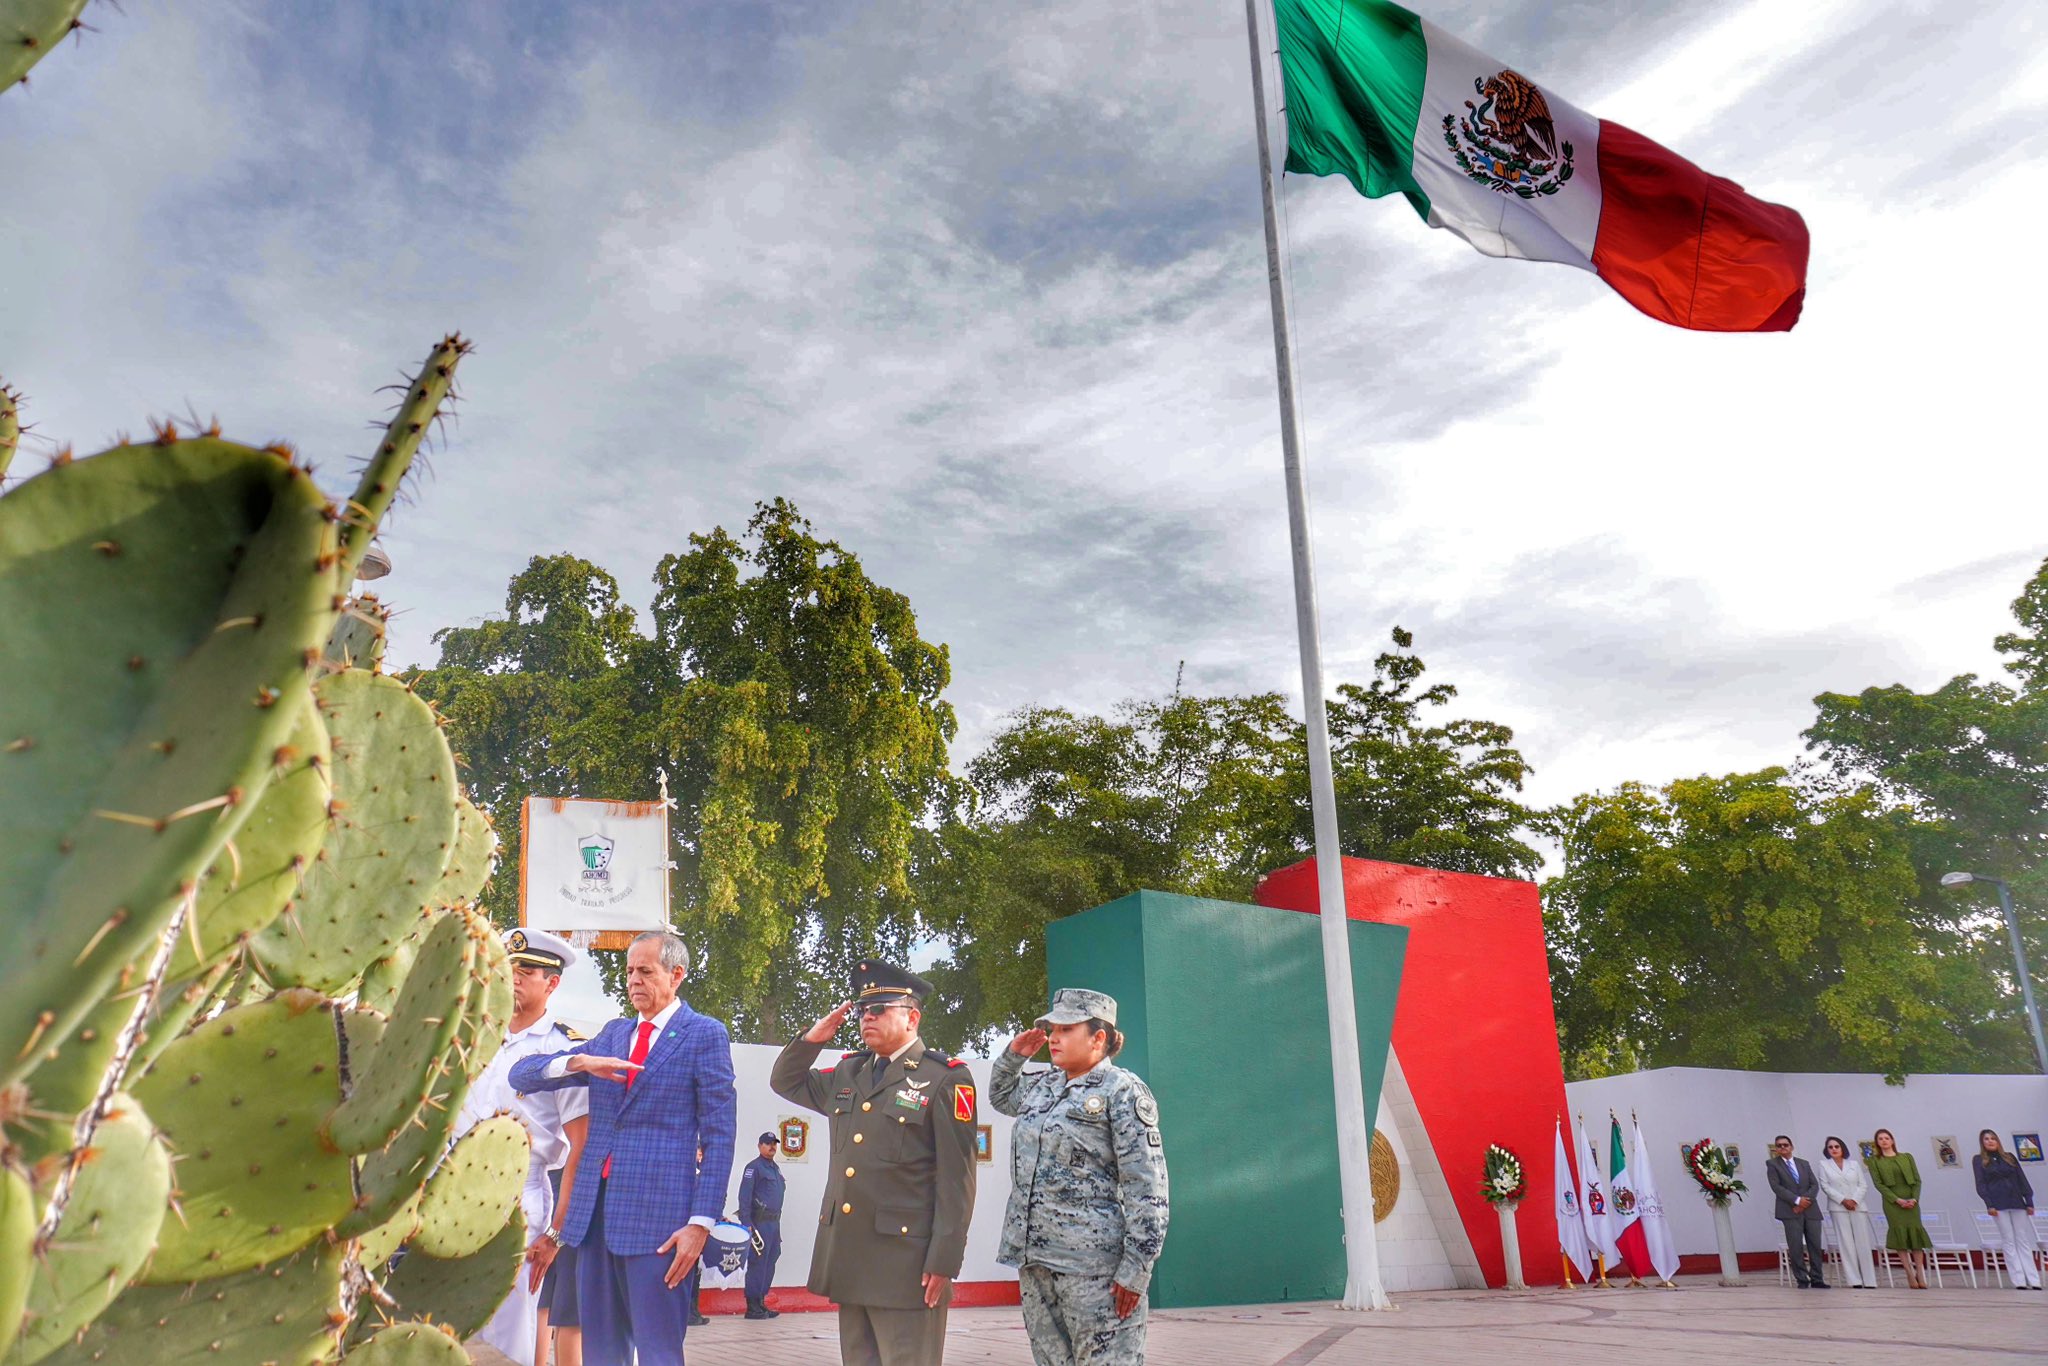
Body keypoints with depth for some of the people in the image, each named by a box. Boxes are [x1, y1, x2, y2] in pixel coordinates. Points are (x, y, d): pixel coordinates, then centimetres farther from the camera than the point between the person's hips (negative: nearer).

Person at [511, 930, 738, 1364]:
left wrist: (701, 1222, -12)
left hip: (657, 1213, -6)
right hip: (594, 1210, 6)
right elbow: (521, 1074, 12)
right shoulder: (613, 1033, 17)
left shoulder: (705, 1034, 1)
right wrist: (578, 1061, -9)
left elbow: (718, 1134, -4)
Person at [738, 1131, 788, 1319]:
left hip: (774, 1222, 9)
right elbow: (744, 1197, -13)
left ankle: (761, 1303, 18)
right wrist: (747, 1224, -18)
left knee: (769, 1263, 11)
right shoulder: (754, 1167, -8)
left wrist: (777, 1223, 18)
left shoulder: (775, 1168, 18)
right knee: (757, 1264, -6)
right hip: (760, 1223, -9)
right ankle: (753, 1308, -1)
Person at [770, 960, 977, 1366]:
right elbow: (785, 1081, 28)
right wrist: (814, 1038, 9)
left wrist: (943, 1261, -14)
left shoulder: (945, 1077, -6)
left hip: (906, 1265, -7)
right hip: (848, 1259, 7)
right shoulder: (848, 1073, 14)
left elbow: (956, 1178, -10)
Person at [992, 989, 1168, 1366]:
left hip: (1092, 1264, -7)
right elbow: (1001, 1096, 37)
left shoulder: (1122, 1091, -7)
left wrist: (1136, 1270, -16)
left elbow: (1146, 1189, -11)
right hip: (1034, 1258, 7)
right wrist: (1014, 1054, 18)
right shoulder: (1043, 1085, 15)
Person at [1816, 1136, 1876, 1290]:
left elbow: (1863, 1185, 6)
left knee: (1863, 1243, -3)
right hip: (1838, 1207, -1)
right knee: (1847, 1244, -5)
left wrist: (1855, 1200, -9)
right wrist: (1843, 1200, -11)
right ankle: (1855, 1280, -5)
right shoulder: (1824, 1165, 8)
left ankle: (1869, 1280, -1)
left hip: (1858, 1206, 2)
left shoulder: (1854, 1164, 13)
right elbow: (1825, 1186, 0)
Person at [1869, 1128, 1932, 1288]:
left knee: (1915, 1233, -7)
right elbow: (1878, 1184, -1)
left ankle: (1920, 1275, -3)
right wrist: (1897, 1200, -12)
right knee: (1900, 1234, -9)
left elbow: (1917, 1180, 8)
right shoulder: (1875, 1161, 8)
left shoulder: (1907, 1157, 13)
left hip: (1911, 1201, 1)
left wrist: (1914, 1198, -8)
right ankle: (1910, 1275, -7)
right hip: (1892, 1202, -1)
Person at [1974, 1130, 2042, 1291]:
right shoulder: (1978, 1160, 6)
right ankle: (2019, 1281, -6)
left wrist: (2029, 1202, 3)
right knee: (2009, 1242, -4)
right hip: (1998, 1205, -3)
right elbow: (1980, 1184, 0)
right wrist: (1989, 1205, -11)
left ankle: (2033, 1280, -2)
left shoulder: (2009, 1157, 14)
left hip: (2016, 1202, 3)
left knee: (2024, 1241, 0)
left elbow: (2022, 1180, 12)